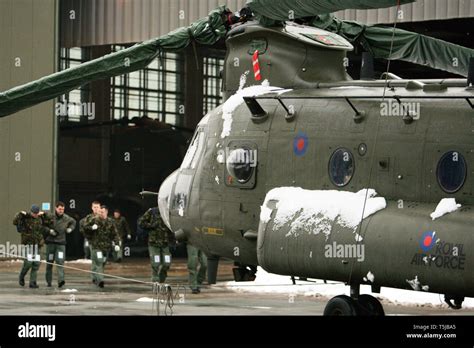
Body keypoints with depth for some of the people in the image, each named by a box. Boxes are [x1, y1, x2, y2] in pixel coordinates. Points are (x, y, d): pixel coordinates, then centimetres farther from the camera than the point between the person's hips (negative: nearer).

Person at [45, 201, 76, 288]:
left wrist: (70, 228, 9)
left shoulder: (66, 218, 6)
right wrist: (49, 231, -12)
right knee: (49, 262, 5)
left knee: (60, 261, -13)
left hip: (61, 243, 1)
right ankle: (48, 281, 16)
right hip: (50, 242, -1)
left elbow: (73, 222, 27)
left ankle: (61, 280, -22)